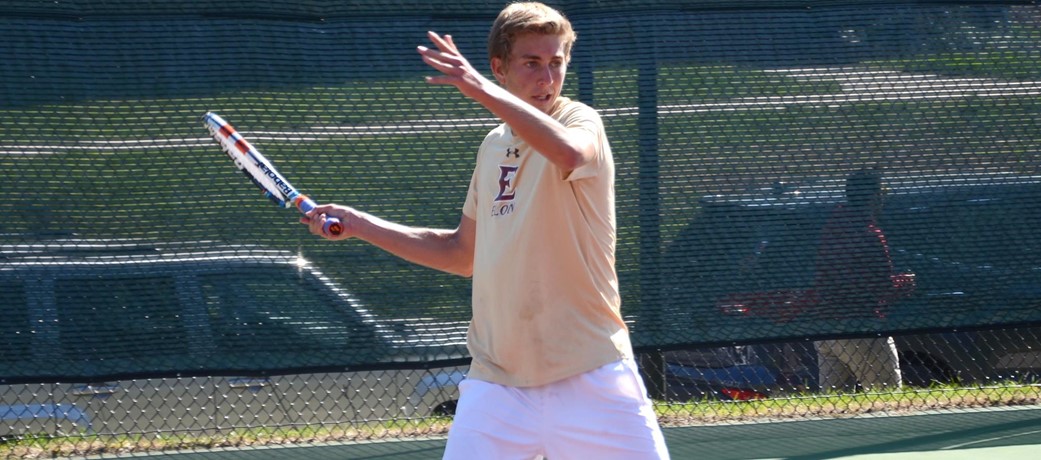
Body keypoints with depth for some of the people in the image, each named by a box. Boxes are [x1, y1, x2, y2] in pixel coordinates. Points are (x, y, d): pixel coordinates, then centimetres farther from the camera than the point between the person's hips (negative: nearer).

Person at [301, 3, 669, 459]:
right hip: (497, 382, 5)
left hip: (590, 377, -4)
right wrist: (359, 224, 21)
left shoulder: (580, 121, -5)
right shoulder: (494, 146, 14)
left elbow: (568, 152, -33)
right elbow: (463, 253, 24)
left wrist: (480, 89, -37)